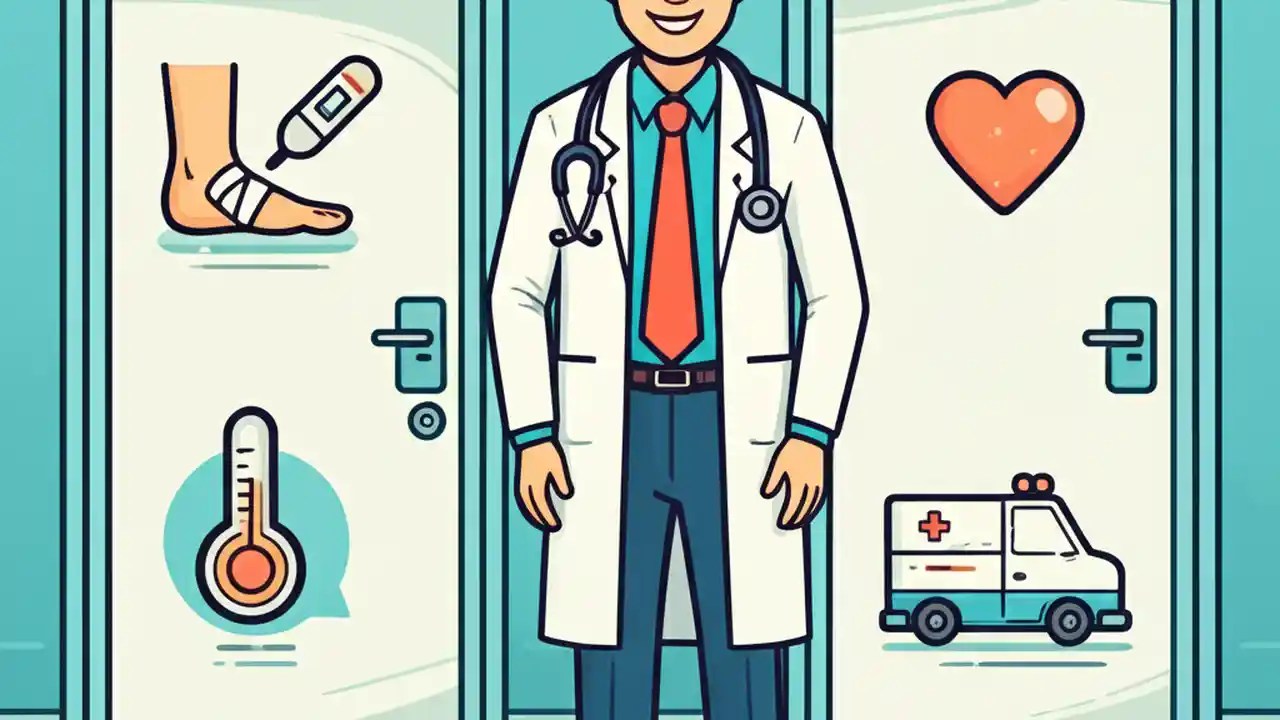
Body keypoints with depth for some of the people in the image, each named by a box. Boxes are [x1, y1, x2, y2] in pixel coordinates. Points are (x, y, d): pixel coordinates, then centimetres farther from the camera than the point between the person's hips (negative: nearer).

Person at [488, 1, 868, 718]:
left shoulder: (787, 129, 1)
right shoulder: (564, 126, 1)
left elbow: (837, 295, 3)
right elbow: (518, 292, 4)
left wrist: (812, 435, -6)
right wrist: (532, 436, -4)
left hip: (741, 428, 0)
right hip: (609, 429, 0)